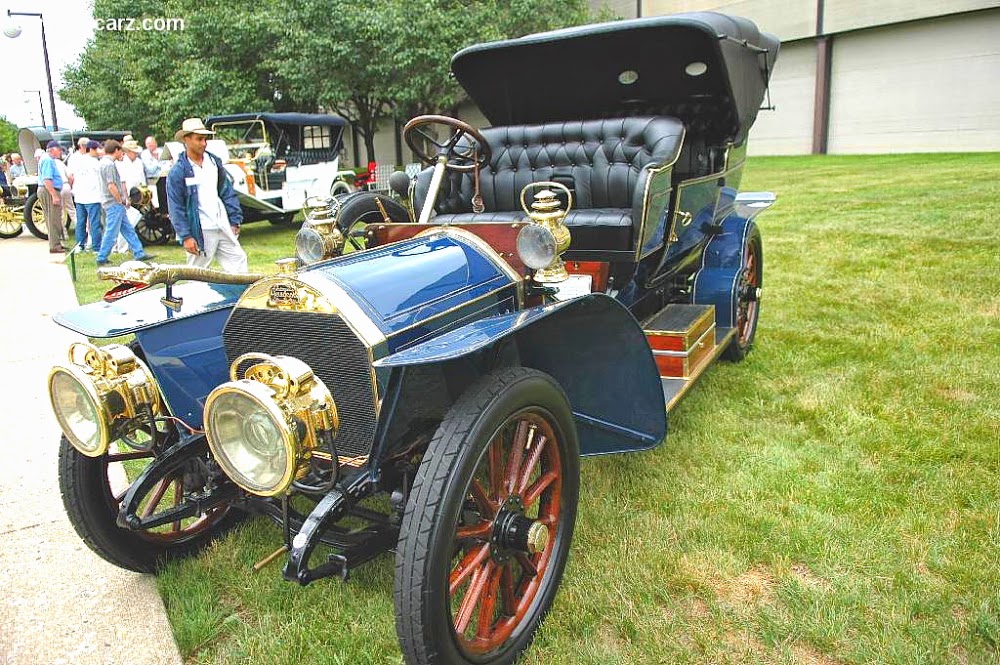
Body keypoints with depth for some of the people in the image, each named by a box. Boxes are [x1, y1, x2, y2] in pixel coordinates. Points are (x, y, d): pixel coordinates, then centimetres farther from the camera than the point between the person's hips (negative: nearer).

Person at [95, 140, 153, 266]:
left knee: (128, 230, 14)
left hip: (115, 204, 11)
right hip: (114, 203, -11)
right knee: (111, 233, -5)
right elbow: (111, 186, -22)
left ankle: (139, 253, 19)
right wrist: (121, 200, -12)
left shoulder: (105, 162, 15)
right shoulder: (109, 164, -16)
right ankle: (102, 259, 2)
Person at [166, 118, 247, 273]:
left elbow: (228, 193, 13)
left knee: (238, 261, 4)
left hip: (223, 227, 5)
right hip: (201, 232, -5)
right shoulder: (177, 171, -6)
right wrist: (186, 236, -13)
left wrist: (235, 220, 8)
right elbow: (176, 208, -7)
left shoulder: (214, 161, 10)